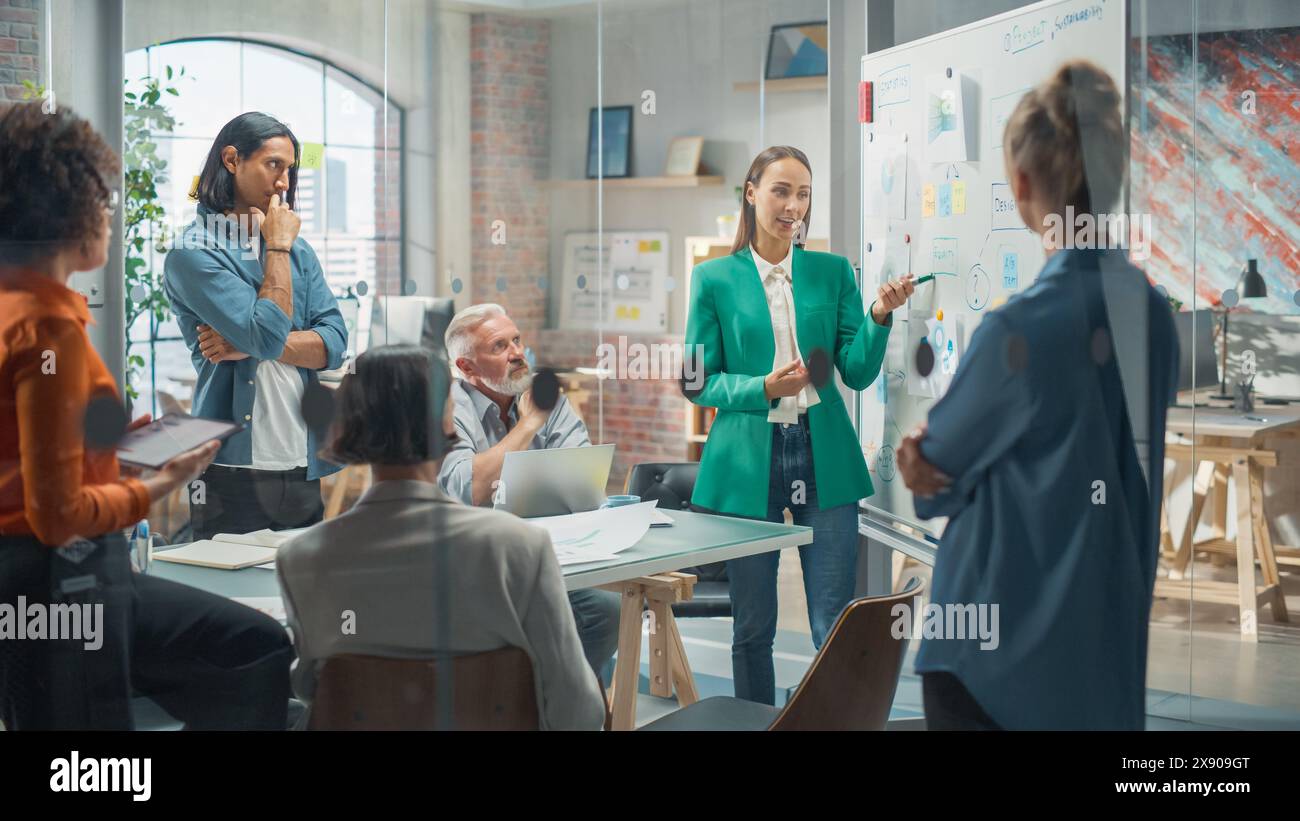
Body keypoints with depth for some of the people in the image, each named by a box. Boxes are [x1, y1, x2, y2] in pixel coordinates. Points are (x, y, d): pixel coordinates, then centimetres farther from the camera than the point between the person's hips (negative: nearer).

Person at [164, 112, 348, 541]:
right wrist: (278, 248, -7)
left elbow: (334, 342, 3)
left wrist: (250, 344, -11)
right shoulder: (194, 252, -6)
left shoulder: (298, 248, 14)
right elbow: (269, 334, -18)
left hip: (305, 469, 6)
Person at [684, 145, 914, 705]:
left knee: (835, 628, -1)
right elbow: (699, 382, 2)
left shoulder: (833, 271, 8)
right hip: (748, 460, -1)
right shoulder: (714, 278, 3)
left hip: (823, 458, 1)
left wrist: (880, 316, -14)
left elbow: (857, 373, 3)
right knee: (753, 627, 8)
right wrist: (764, 388, -14)